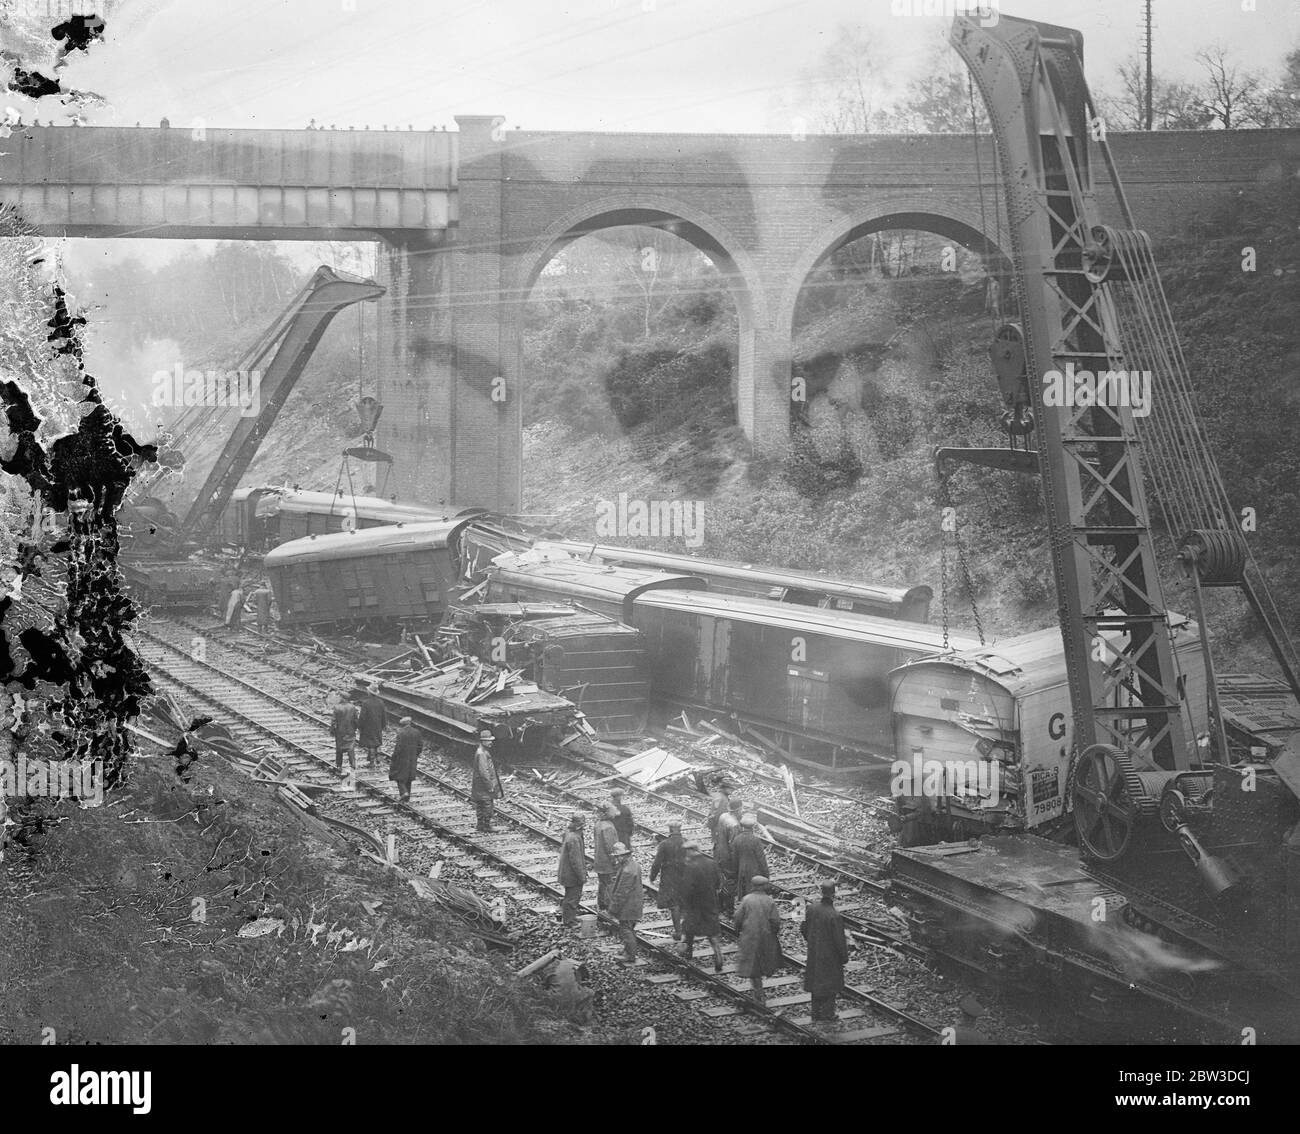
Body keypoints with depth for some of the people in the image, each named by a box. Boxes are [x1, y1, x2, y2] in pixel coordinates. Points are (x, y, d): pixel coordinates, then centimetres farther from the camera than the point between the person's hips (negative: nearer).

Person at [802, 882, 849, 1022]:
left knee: (816, 982, 20)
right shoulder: (835, 916, -29)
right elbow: (839, 940, -22)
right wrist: (844, 957, -6)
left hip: (814, 952, 5)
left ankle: (816, 1013, 31)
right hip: (830, 955, -5)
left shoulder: (811, 909, -14)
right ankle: (827, 1014, 23)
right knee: (830, 983, 14)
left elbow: (804, 929, 0)